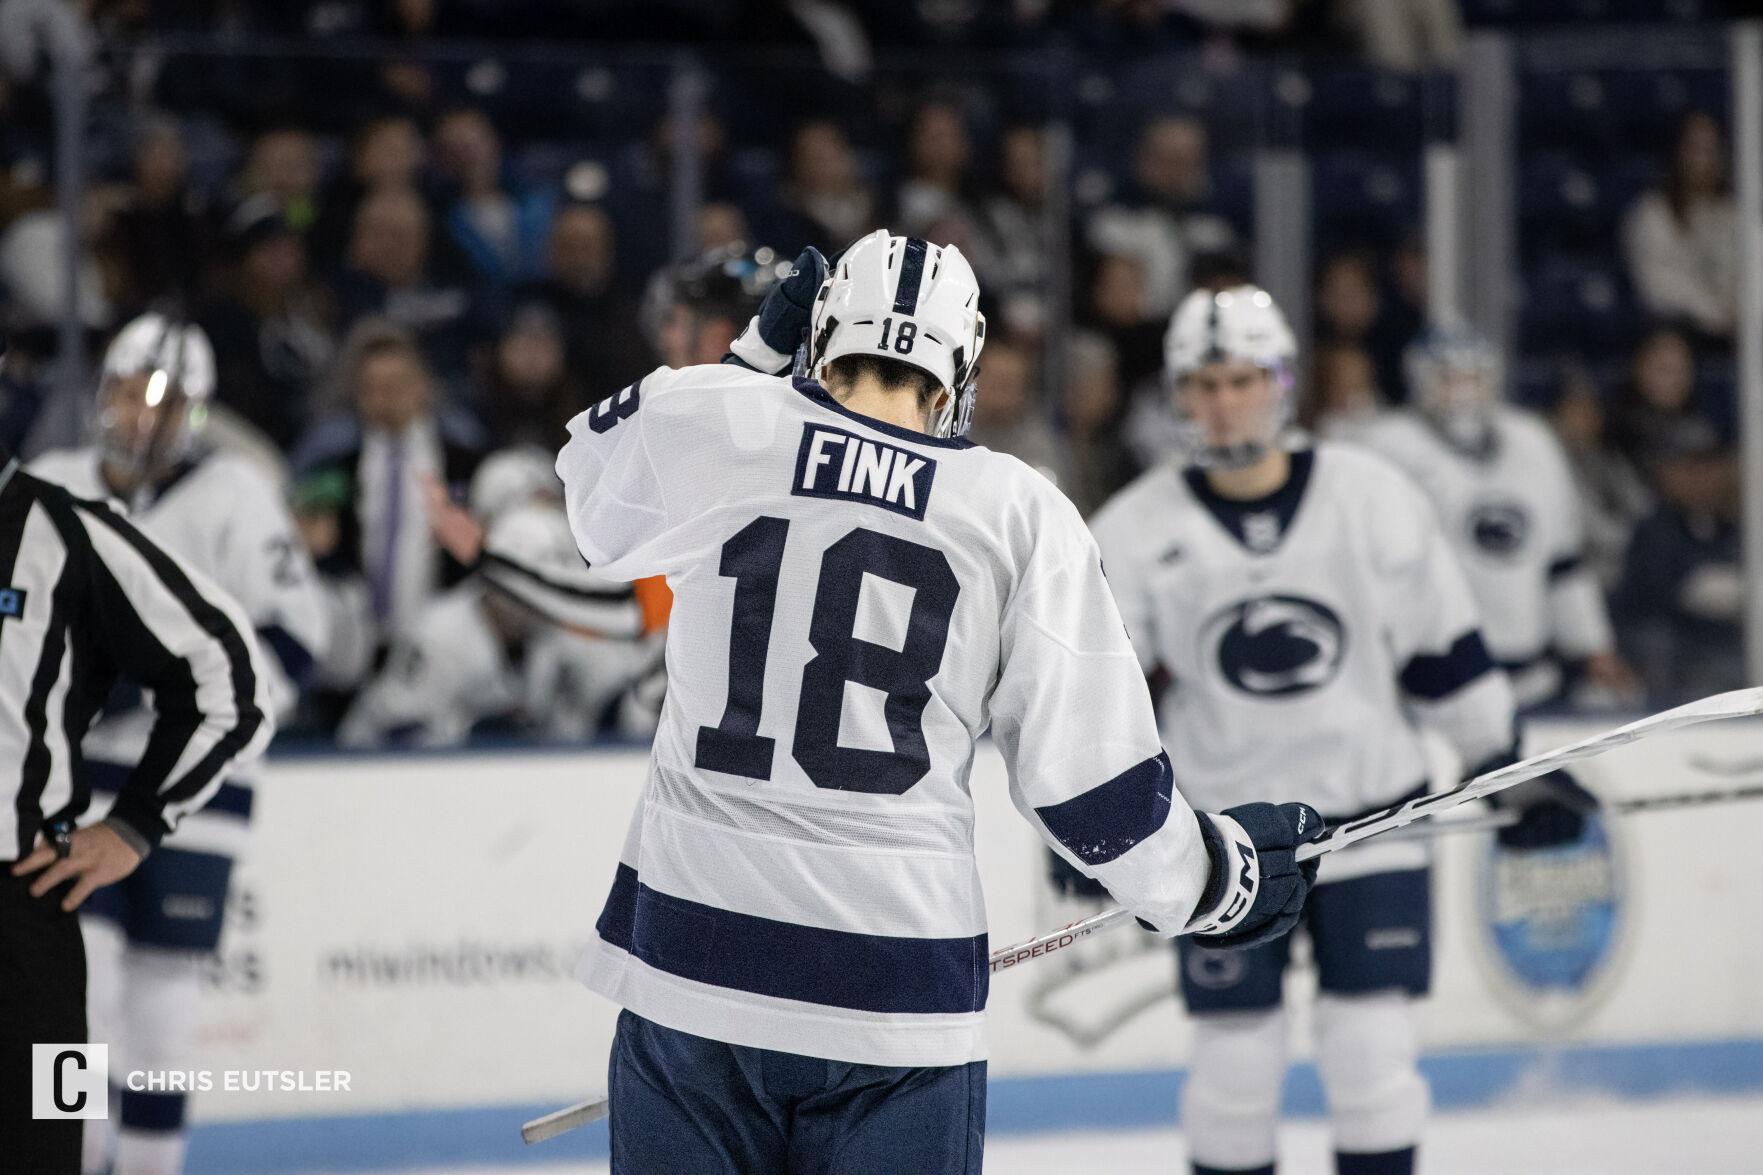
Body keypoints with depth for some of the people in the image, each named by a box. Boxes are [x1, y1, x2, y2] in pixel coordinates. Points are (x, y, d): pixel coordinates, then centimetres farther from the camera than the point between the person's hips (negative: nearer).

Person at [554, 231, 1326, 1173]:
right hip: (896, 990, -1)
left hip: (690, 955, 1)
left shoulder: (709, 425, 0)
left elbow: (598, 495, 24)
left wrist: (754, 353, 27)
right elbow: (1086, 774, -1)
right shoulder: (1024, 516, -1)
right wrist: (1221, 871, 16)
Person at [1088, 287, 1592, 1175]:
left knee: (1374, 1051, -4)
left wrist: (1507, 765, 7)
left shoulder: (1375, 499, -2)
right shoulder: (1137, 530, -3)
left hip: (1370, 811, 0)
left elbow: (1445, 650, 6)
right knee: (1235, 1059, 1)